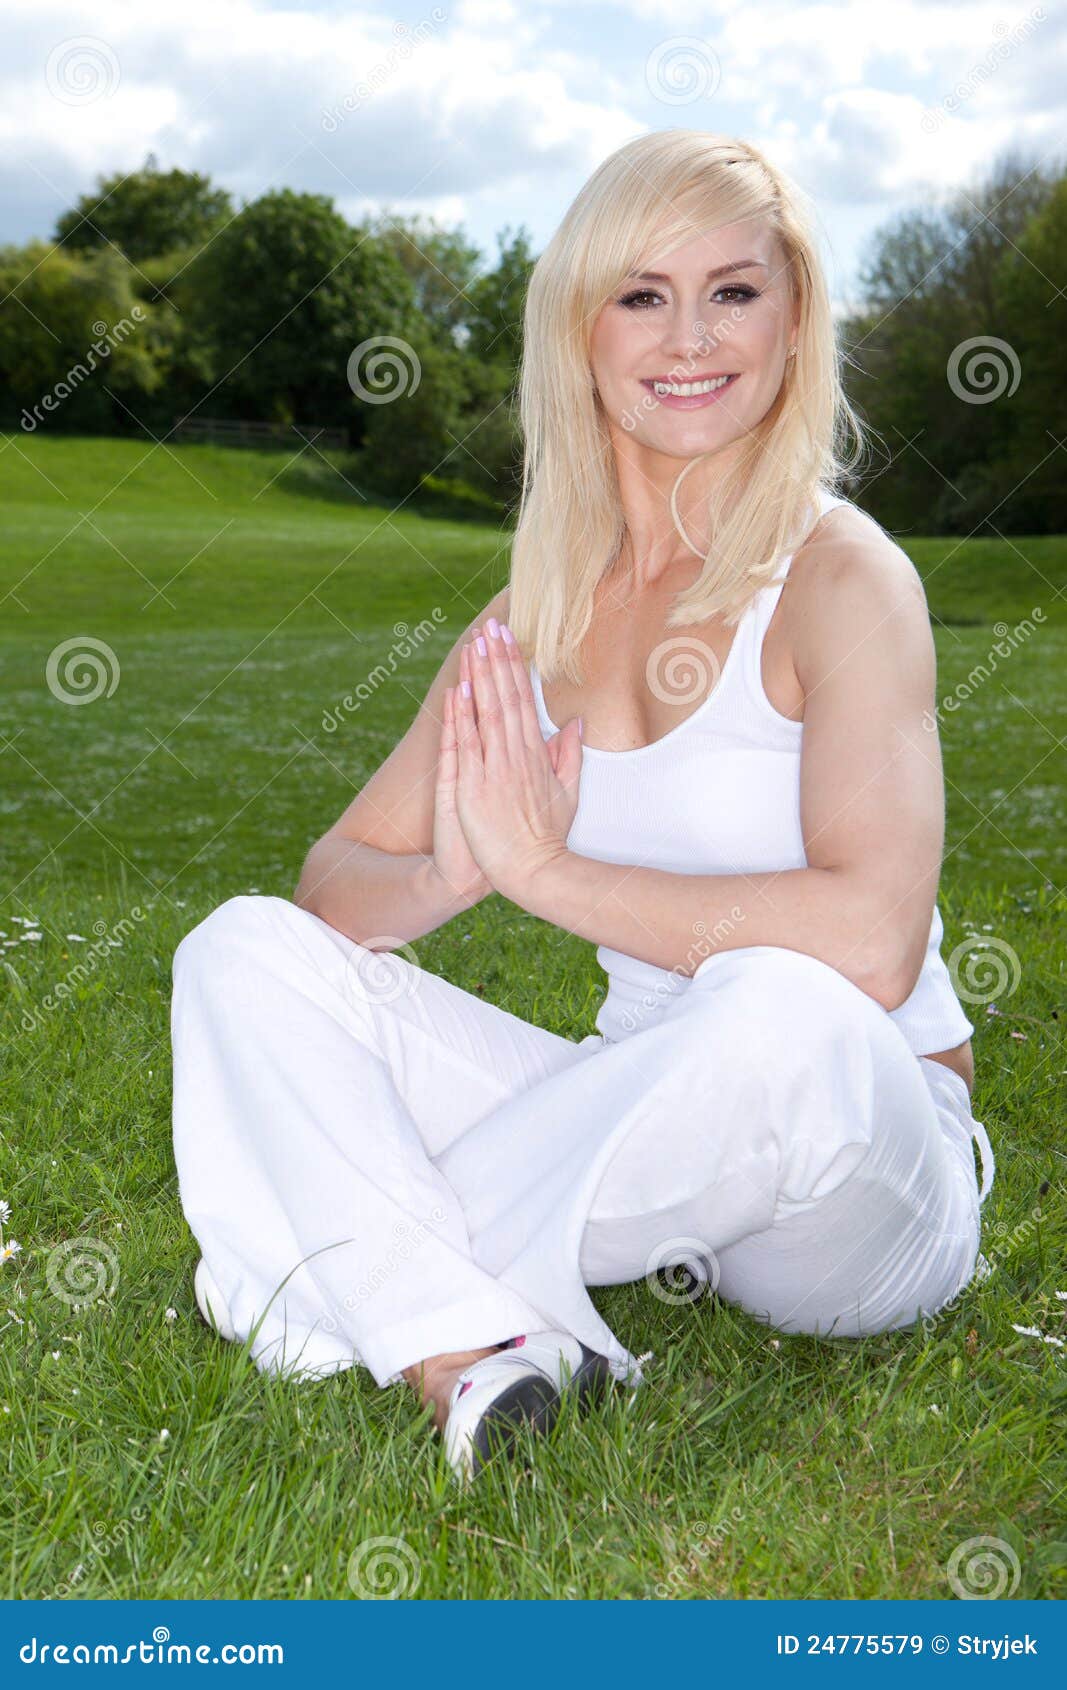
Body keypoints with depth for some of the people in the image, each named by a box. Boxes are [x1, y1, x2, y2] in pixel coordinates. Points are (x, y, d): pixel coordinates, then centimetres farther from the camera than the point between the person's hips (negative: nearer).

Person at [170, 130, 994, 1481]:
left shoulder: (841, 577, -12)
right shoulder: (541, 612, 5)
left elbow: (873, 941, -26)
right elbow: (334, 880, 6)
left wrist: (549, 870, -20)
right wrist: (447, 877, -17)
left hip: (864, 1166, -5)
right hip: (651, 1130, 5)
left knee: (781, 1015, -39)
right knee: (245, 948, -6)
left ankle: (360, 1284, -17)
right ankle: (474, 1353, -29)